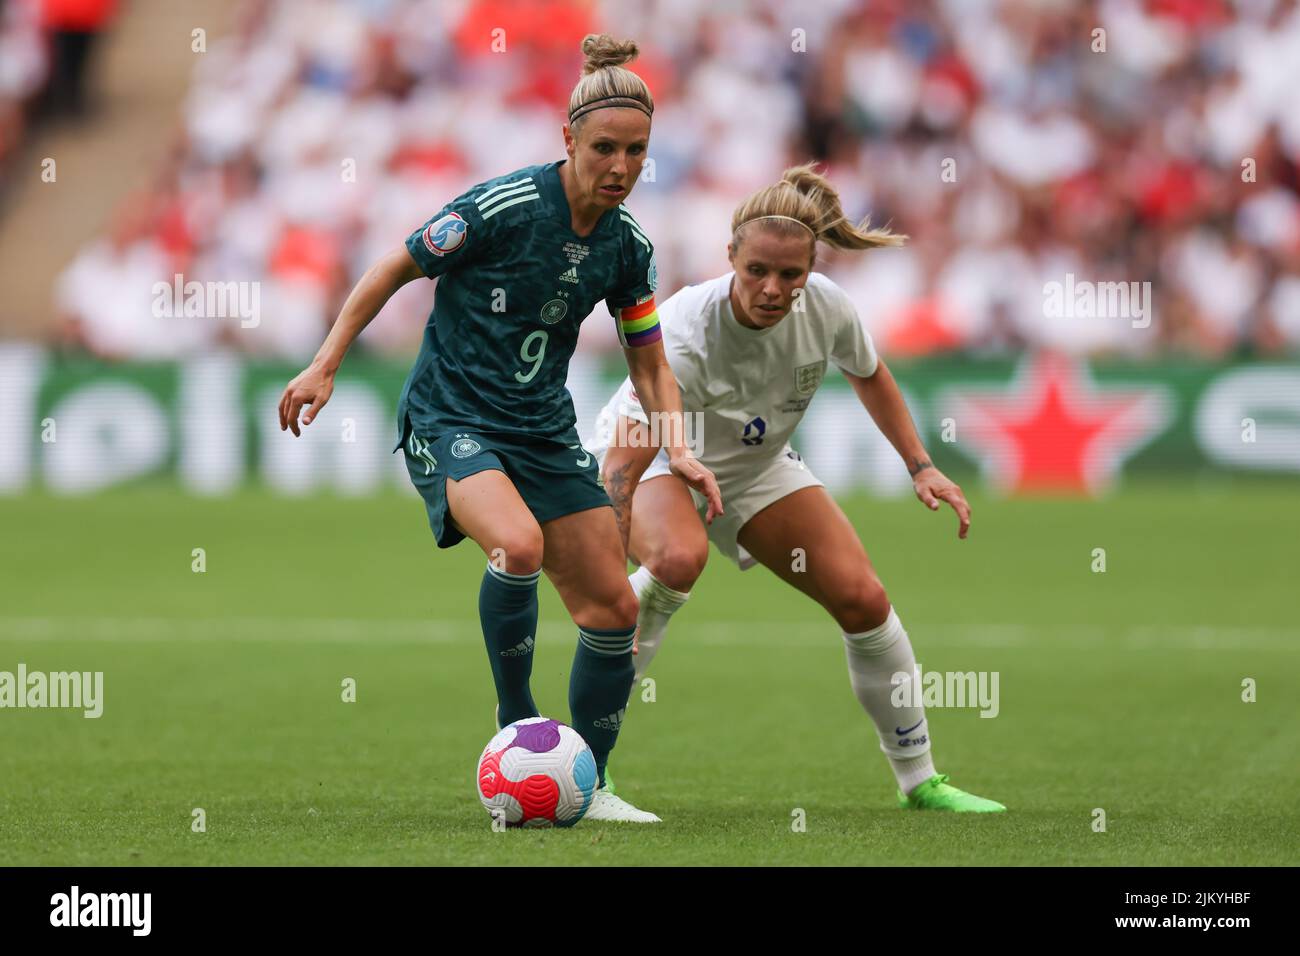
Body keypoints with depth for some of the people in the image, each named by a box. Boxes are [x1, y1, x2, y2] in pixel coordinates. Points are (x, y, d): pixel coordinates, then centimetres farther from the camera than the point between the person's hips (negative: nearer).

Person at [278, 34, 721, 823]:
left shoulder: (628, 247, 0)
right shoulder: (503, 206, -19)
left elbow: (649, 362, 12)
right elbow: (395, 270, -7)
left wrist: (678, 449, -4)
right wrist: (326, 366, -8)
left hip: (545, 431, 6)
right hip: (450, 421, -6)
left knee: (613, 607, 3)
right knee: (519, 545, -35)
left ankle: (589, 788, 19)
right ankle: (516, 723, -14)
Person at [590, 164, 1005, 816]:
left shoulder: (826, 307, -23)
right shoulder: (685, 334, -38)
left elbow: (868, 375, 3)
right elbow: (622, 472, -41)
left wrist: (921, 467, -1)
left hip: (755, 462, 5)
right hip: (650, 456, -5)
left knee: (862, 598, -6)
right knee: (678, 556, -38)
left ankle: (918, 780, 12)